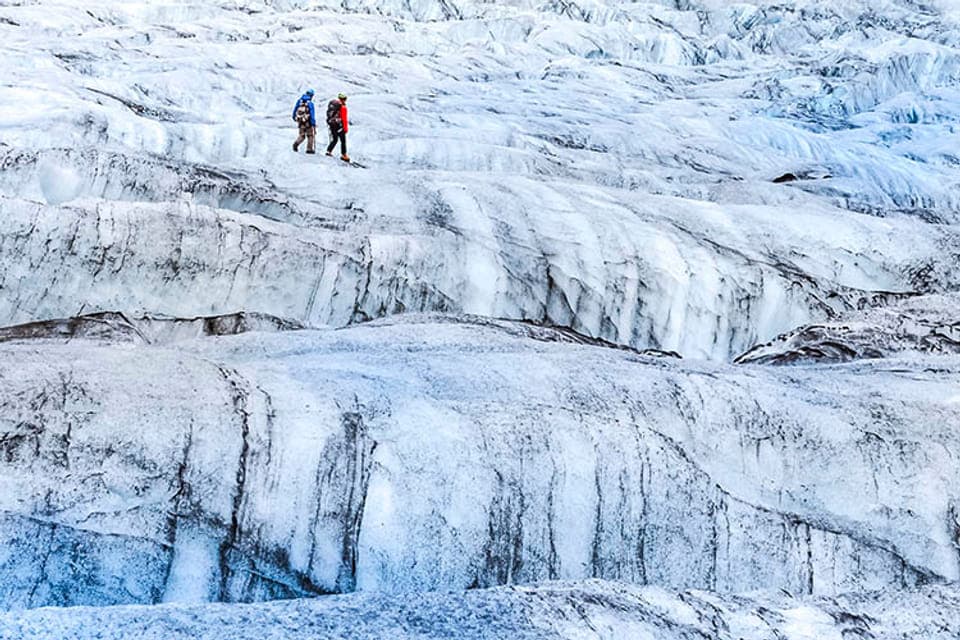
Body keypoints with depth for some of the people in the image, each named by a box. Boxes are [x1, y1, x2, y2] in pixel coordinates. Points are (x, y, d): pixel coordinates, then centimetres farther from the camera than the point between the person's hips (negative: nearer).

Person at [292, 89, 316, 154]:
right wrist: (313, 124, -13)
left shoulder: (299, 101, 3)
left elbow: (295, 109, 11)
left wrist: (294, 117, 27)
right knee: (310, 135, 11)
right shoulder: (310, 103, -14)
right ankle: (309, 149, 11)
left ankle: (296, 143, -11)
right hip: (307, 122, -5)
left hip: (300, 121, 5)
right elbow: (312, 114, -16)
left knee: (302, 134, 16)